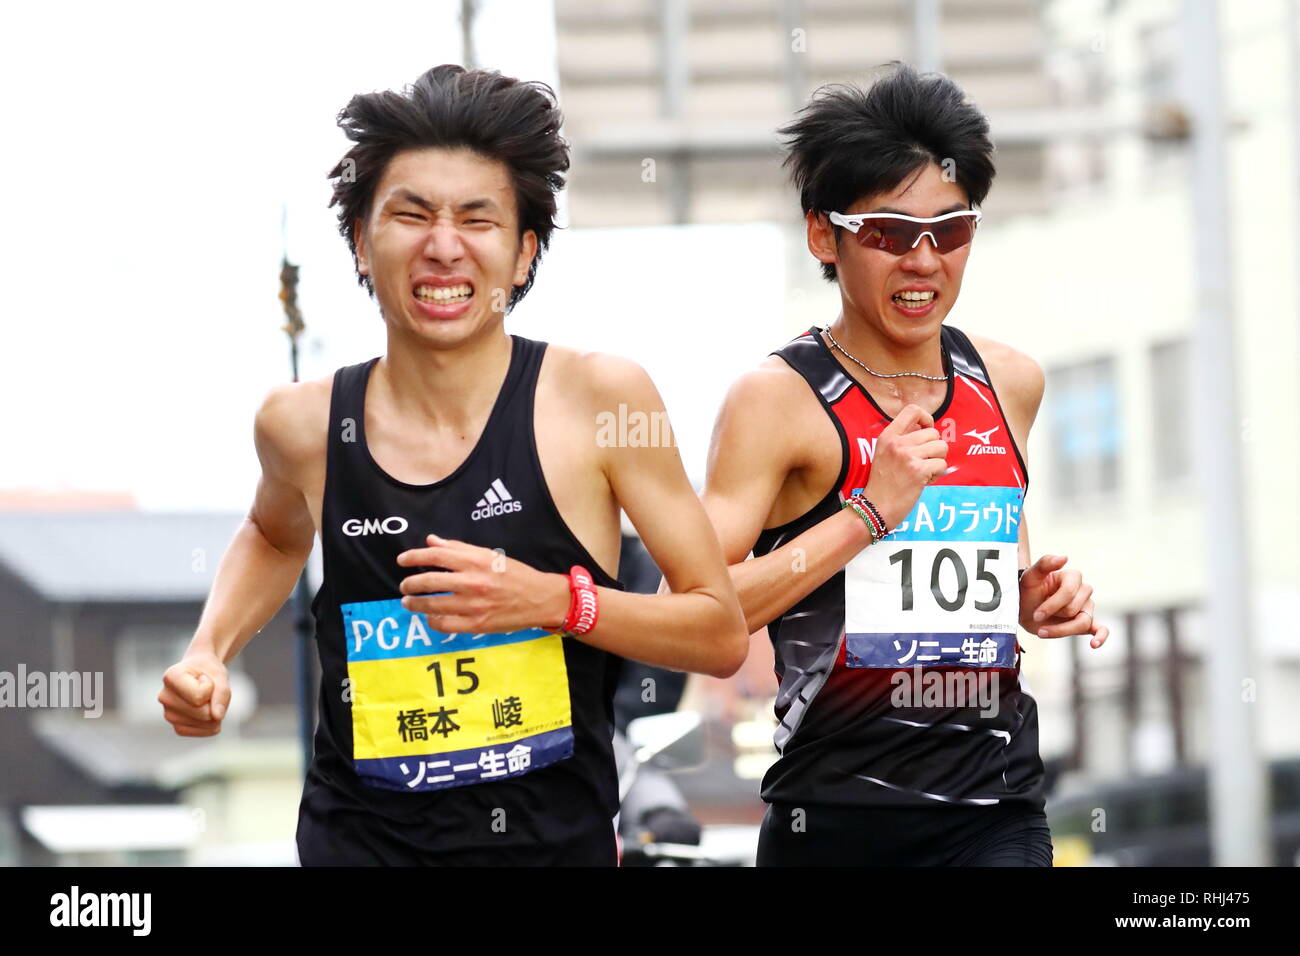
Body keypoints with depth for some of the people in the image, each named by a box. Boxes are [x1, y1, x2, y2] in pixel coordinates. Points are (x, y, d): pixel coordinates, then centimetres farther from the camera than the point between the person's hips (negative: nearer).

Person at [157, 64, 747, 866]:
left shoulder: (601, 399, -10)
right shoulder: (305, 425, -3)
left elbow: (722, 635, -5)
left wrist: (558, 600, -19)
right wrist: (208, 651, 6)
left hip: (555, 839, -1)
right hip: (358, 838, 1)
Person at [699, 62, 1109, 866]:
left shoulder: (1010, 382, 11)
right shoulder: (779, 398, -6)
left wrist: (1038, 595, 9)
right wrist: (869, 511, -18)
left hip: (997, 810, 4)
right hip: (838, 818, -3)